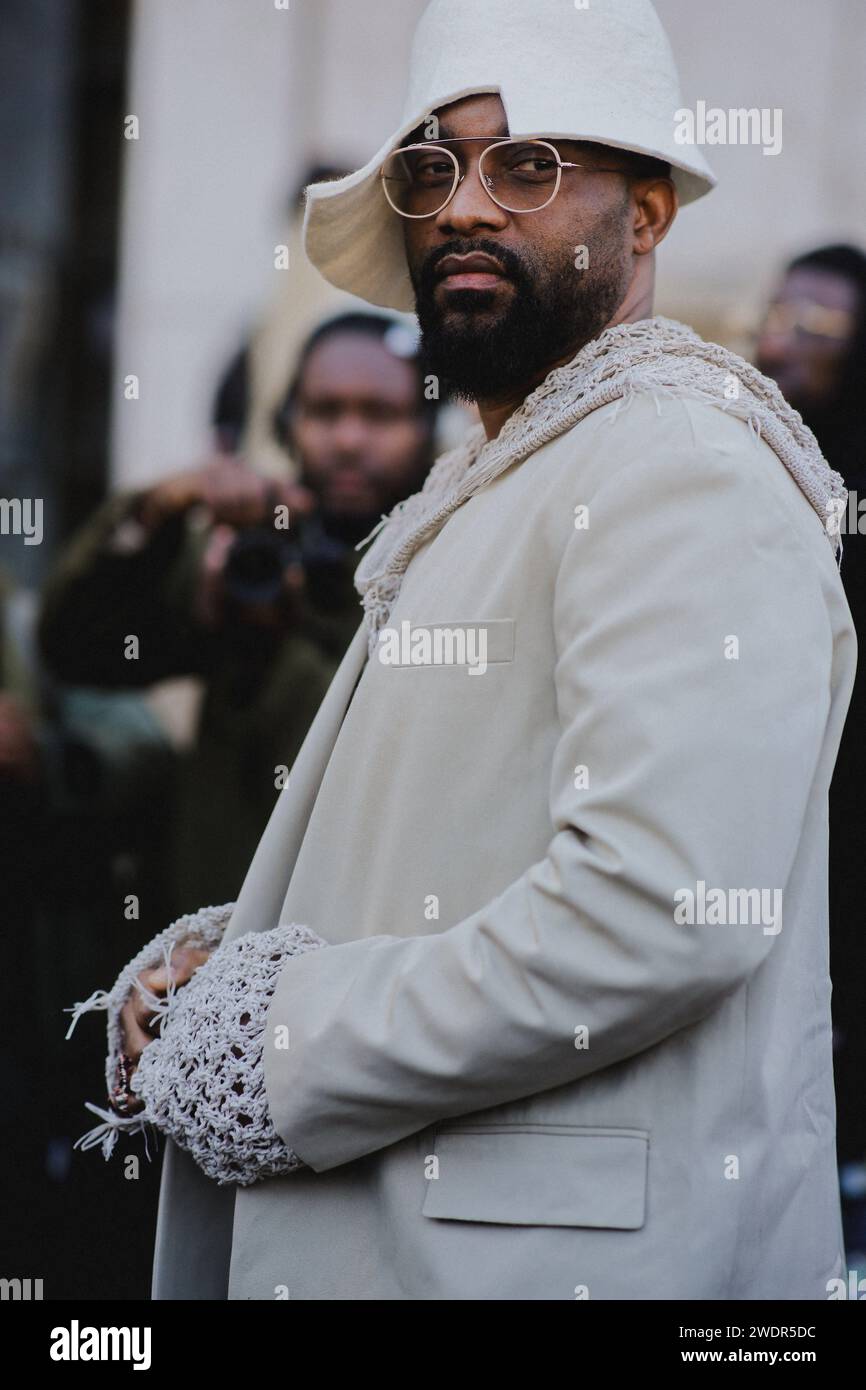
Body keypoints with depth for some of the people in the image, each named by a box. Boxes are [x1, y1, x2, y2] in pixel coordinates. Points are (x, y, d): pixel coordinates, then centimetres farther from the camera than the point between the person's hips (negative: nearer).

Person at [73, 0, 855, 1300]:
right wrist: (207, 965, 2)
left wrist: (275, 1057, -18)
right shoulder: (482, 492, 18)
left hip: (558, 1254, -9)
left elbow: (657, 910, -26)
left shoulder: (682, 462, -13)